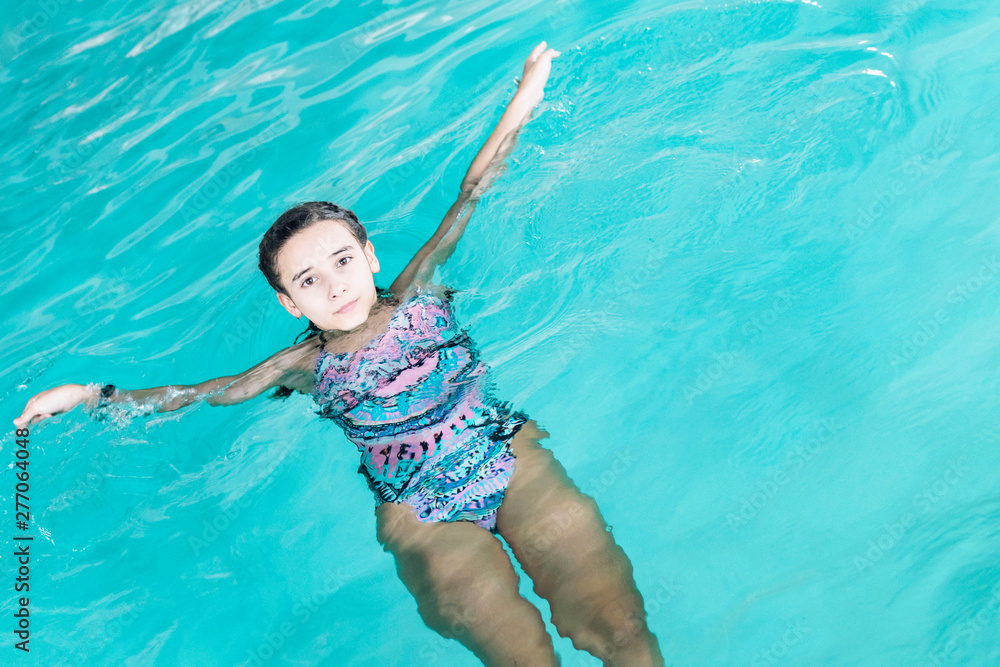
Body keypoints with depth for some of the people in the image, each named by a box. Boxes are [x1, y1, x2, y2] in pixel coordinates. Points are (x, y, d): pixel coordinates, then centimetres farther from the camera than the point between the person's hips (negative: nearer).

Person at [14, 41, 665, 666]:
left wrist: (522, 101, 12)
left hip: (516, 459, 1)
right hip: (422, 518, 0)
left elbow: (470, 198, 12)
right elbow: (191, 394, 15)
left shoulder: (417, 296, 10)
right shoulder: (306, 366, 9)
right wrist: (91, 394, 8)